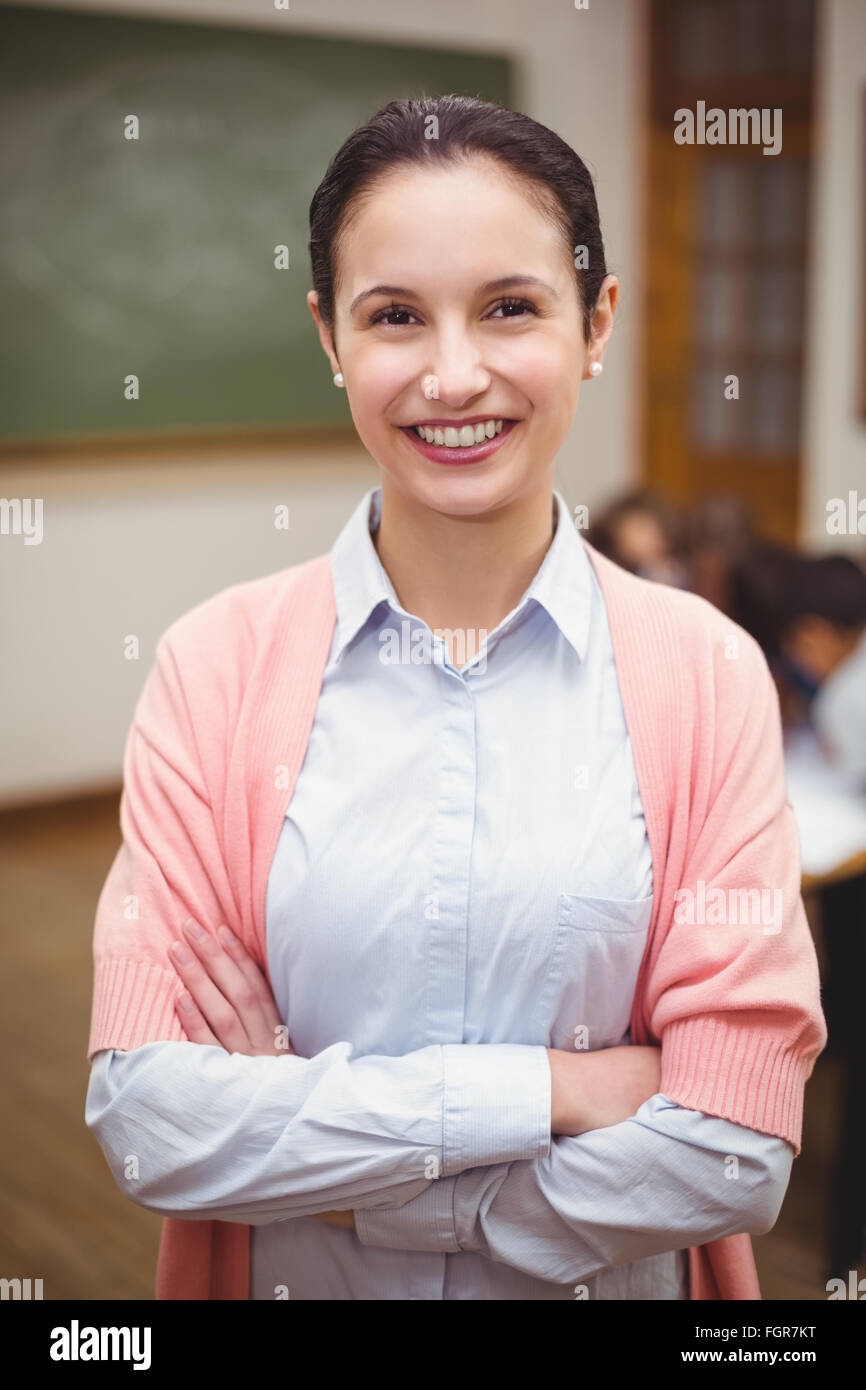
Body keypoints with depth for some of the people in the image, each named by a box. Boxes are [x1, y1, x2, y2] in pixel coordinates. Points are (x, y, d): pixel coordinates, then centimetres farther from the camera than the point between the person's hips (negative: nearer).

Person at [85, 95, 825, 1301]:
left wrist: (317, 1164, -18)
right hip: (289, 1282, 0)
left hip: (614, 1280, 0)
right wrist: (544, 1090, -22)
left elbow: (736, 1156, -17)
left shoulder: (708, 675, -13)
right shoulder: (218, 664, -13)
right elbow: (147, 1120, -18)